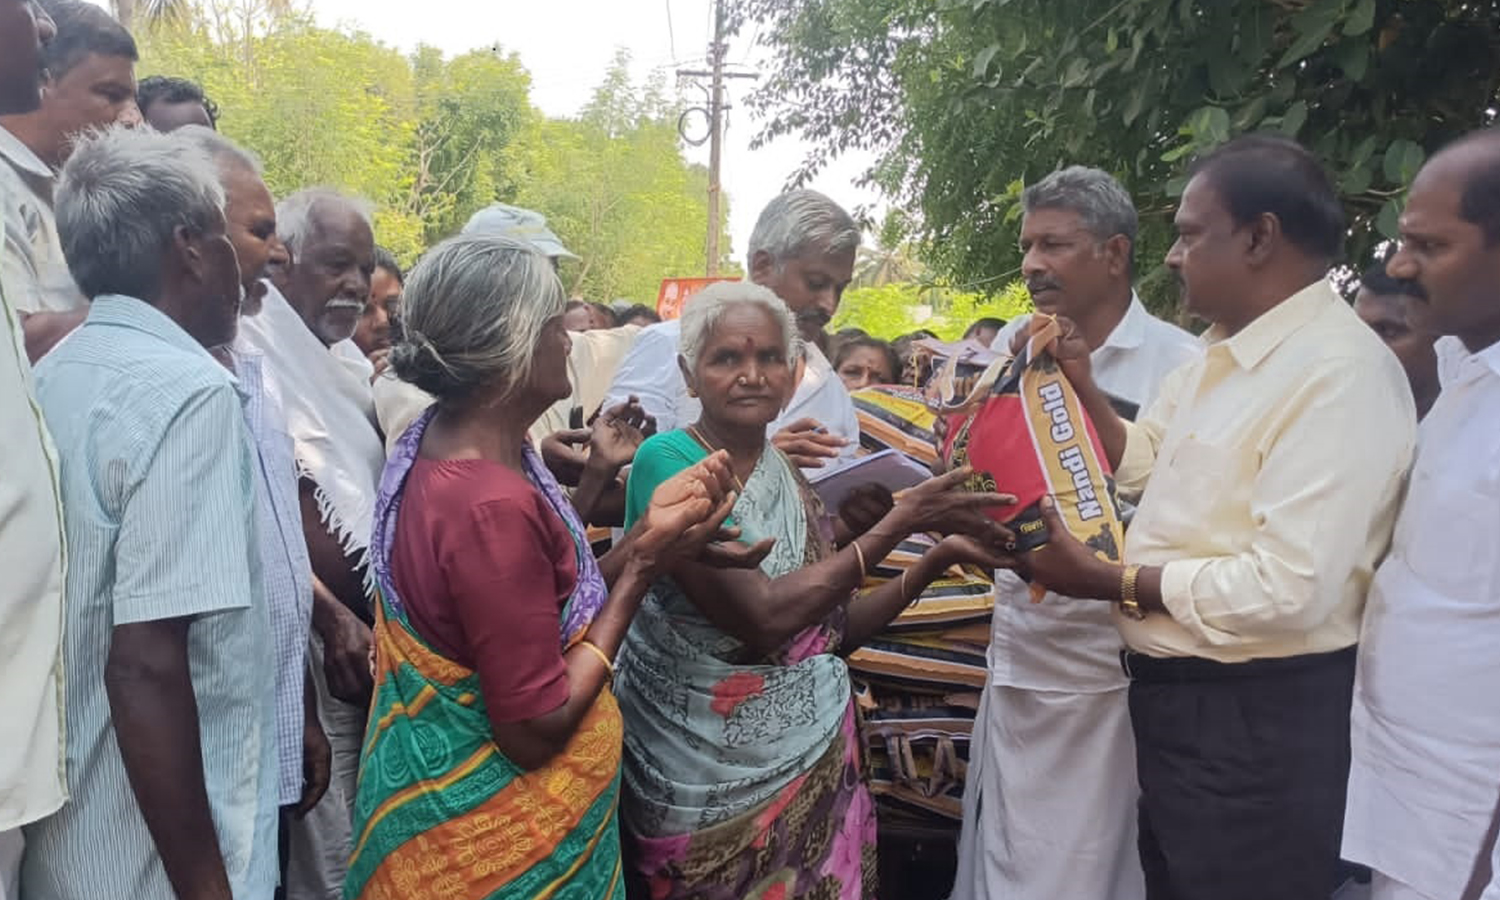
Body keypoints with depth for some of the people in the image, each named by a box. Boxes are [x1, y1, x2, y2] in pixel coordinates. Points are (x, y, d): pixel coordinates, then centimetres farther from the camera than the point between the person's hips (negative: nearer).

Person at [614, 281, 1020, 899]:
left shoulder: (790, 477, 4)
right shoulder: (667, 461, -16)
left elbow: (830, 631, 6)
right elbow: (762, 617, -25)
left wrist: (938, 559, -3)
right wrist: (899, 522, -20)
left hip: (815, 752, 6)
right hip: (710, 773, -5)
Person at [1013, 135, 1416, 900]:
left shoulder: (1339, 372, -23)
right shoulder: (1221, 354, 9)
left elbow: (1290, 588, -30)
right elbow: (1142, 464, 21)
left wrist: (1108, 581, -20)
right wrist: (1079, 379, 8)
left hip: (1256, 717, -9)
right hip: (1176, 692, 9)